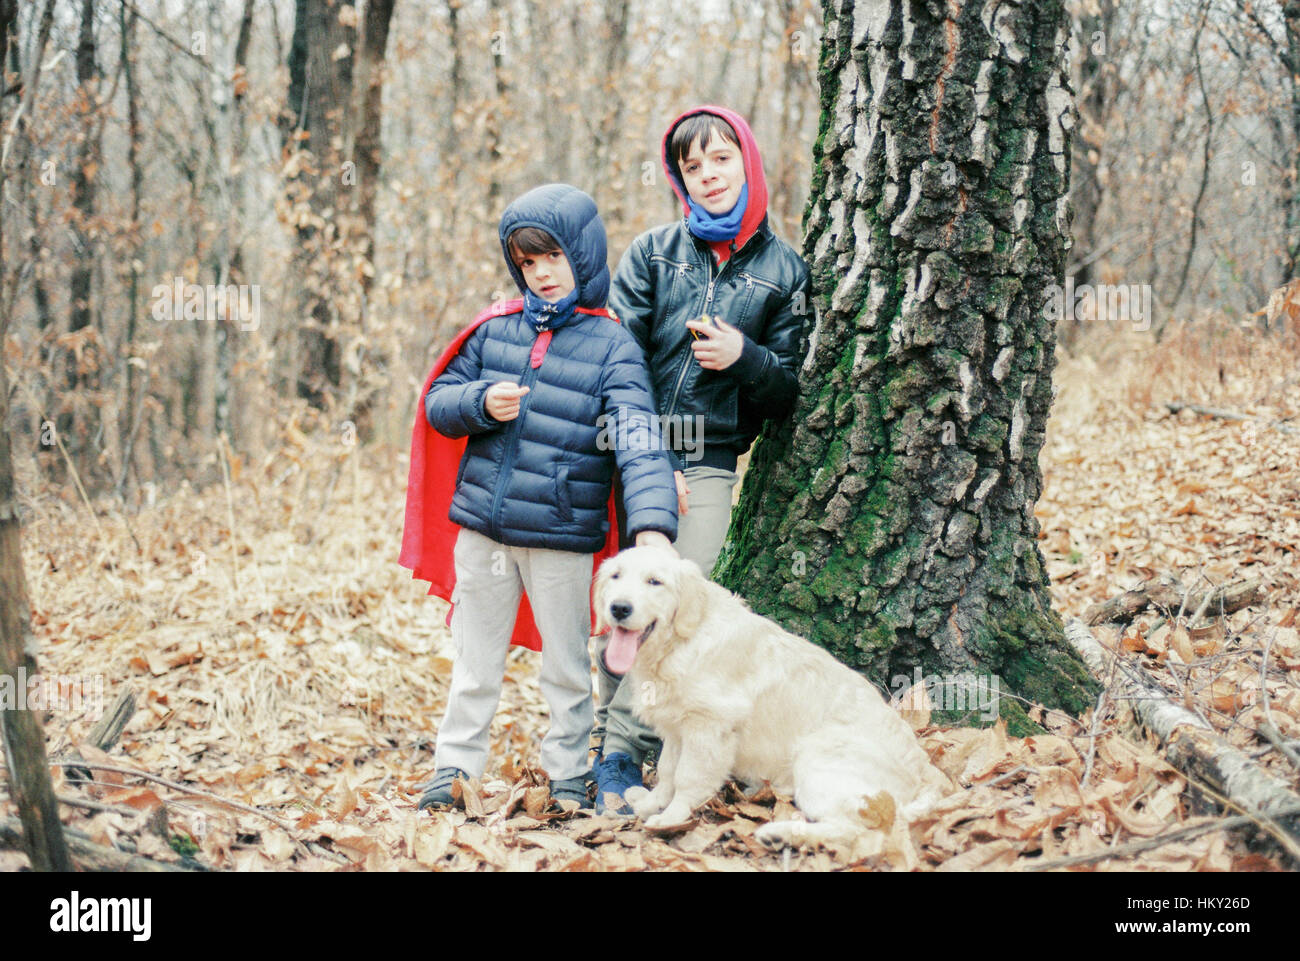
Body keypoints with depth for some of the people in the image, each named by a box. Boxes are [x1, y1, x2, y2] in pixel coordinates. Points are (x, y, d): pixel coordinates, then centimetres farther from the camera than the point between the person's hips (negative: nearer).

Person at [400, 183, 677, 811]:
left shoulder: (612, 346, -4)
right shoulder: (494, 330, 5)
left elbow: (638, 440, -16)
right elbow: (438, 402, 11)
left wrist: (652, 522, -30)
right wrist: (481, 404, -11)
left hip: (564, 537, -2)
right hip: (482, 529, 2)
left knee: (567, 666, 11)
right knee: (475, 663, 12)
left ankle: (568, 777, 25)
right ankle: (453, 769, 23)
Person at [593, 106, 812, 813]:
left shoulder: (783, 271, 9)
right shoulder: (652, 252, 7)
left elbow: (789, 392, 11)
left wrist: (745, 357, -11)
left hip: (711, 466, 0)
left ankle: (620, 757, -8)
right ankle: (621, 752, 7)